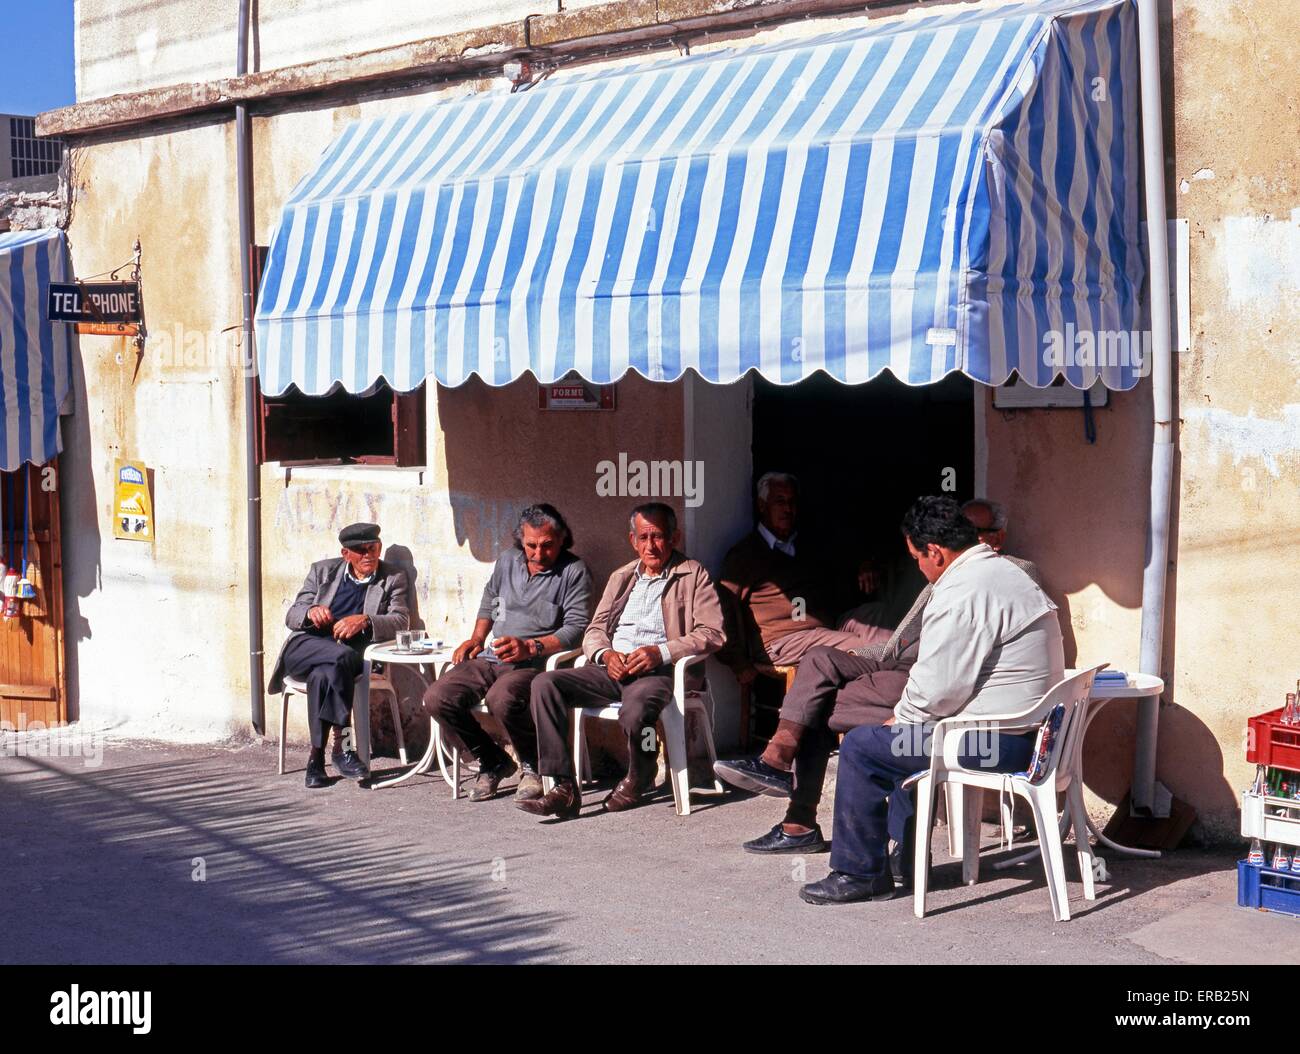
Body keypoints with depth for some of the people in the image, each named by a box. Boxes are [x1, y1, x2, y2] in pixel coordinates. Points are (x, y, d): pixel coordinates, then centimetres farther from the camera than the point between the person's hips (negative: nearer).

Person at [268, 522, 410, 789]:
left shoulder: (392, 579, 13)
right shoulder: (322, 570, 17)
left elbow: (401, 621, -3)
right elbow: (292, 616, 12)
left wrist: (364, 621, -22)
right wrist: (311, 612, -13)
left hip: (351, 655, 0)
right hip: (306, 648, 0)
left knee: (324, 675, -36)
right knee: (341, 656, -34)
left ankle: (317, 757, -31)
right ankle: (341, 746, -35)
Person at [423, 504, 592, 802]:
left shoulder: (574, 572, -2)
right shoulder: (507, 561, 16)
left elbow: (576, 627, -11)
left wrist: (529, 647, -23)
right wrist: (477, 639, 16)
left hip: (533, 663, -6)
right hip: (489, 659, 6)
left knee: (501, 699, -38)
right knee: (437, 698, -17)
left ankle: (532, 766, -8)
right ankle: (492, 761, 5)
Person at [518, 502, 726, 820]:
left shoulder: (694, 575, 7)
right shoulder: (621, 578, 24)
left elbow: (712, 633, -4)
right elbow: (594, 631, 20)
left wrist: (660, 652, -17)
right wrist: (606, 655, -5)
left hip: (658, 671, -5)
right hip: (612, 669, 5)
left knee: (636, 709, -39)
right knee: (545, 683, -19)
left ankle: (638, 781, -5)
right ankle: (564, 788, -22)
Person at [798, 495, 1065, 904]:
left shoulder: (960, 594, -20)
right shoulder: (1006, 571, 14)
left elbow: (937, 687, -20)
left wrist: (901, 716, 0)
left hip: (999, 740, -11)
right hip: (1032, 727, 11)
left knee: (860, 747, -3)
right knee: (908, 736, 30)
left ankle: (858, 874, 7)